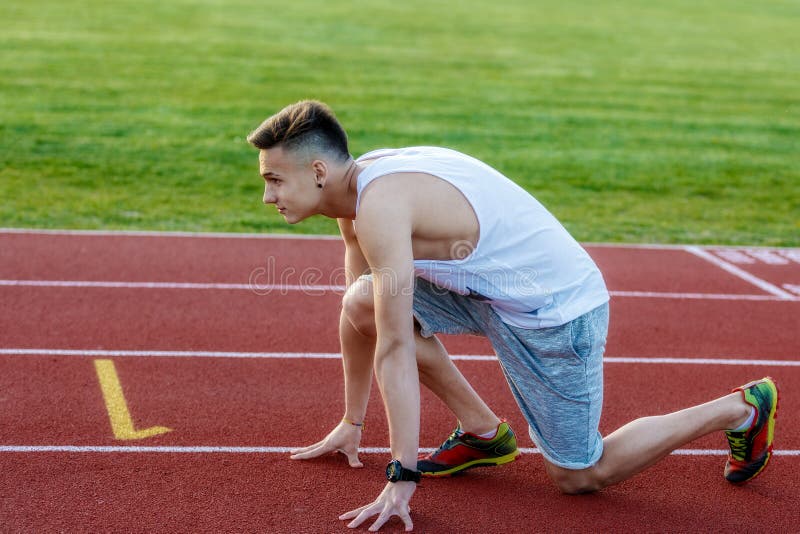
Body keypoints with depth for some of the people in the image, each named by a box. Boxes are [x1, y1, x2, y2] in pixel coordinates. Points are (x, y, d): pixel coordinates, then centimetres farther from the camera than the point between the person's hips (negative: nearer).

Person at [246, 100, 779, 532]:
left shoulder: (380, 205, -28)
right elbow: (364, 321, 12)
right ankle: (484, 433, 9)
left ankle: (744, 407, 19)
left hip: (557, 308, -9)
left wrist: (402, 478, -25)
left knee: (579, 476, 5)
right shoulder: (355, 189, 2)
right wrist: (352, 422, 17)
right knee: (362, 302, -5)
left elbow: (395, 349, -29)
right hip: (493, 289, 9)